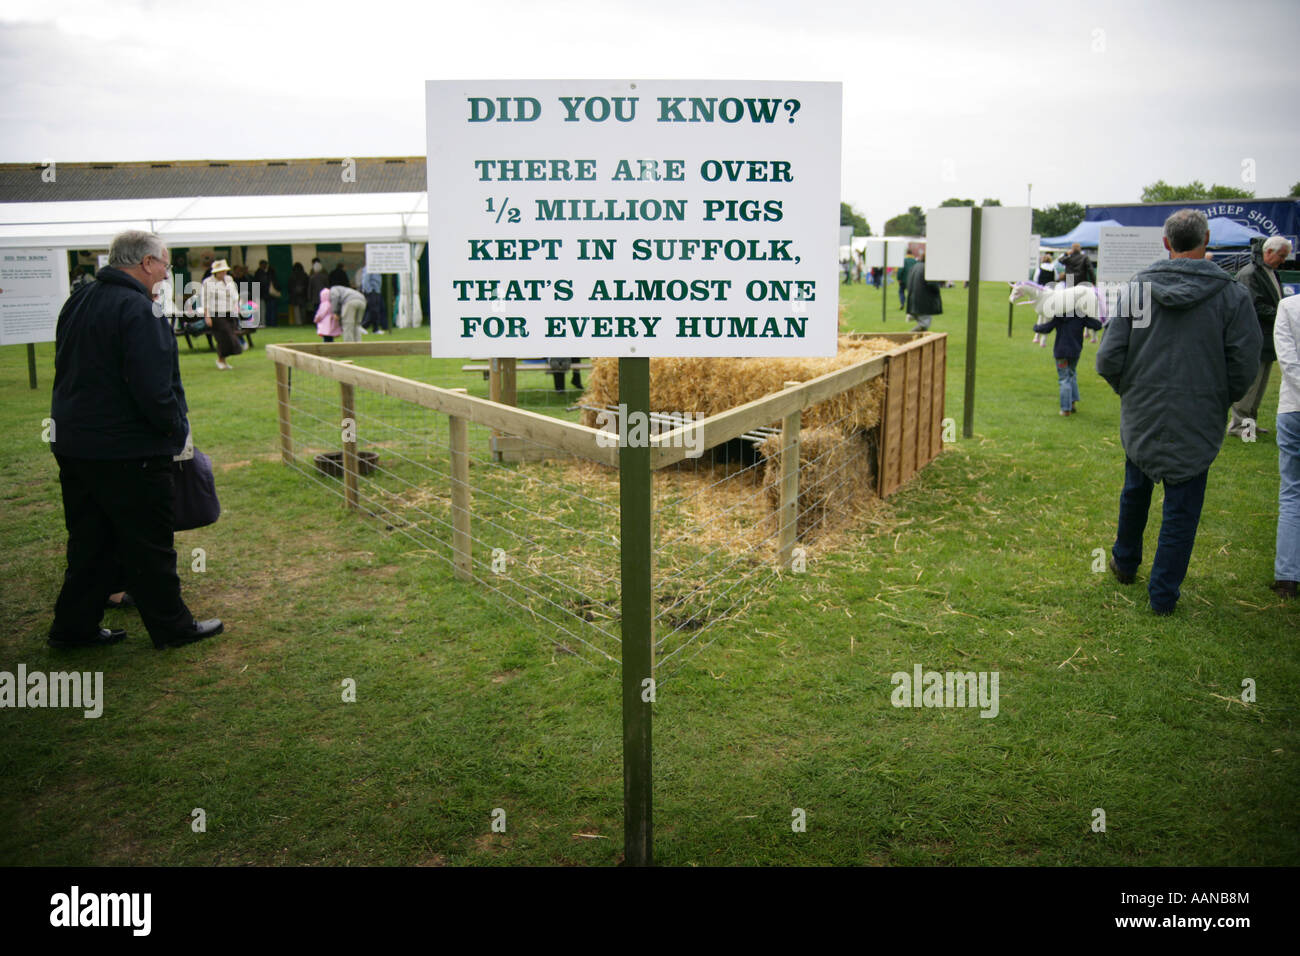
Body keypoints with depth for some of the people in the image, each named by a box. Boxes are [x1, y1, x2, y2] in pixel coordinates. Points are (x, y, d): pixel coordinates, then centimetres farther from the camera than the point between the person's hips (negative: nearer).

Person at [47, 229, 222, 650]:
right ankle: (171, 626, 15)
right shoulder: (137, 309, -18)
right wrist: (177, 430, -9)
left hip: (72, 442, 9)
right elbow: (153, 388, -24)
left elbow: (70, 371, 18)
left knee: (91, 540, 17)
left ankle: (74, 626, 24)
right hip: (127, 451, -9)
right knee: (149, 544, 3)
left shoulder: (78, 301, 12)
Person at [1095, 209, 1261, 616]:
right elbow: (1245, 366, -10)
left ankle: (1125, 563, 42)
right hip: (1197, 425, -2)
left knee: (1135, 490, 23)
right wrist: (1218, 400, 8)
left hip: (1140, 415, 2)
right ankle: (1163, 594, 16)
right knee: (1181, 509, 9)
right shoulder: (1232, 294, -10)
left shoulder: (1138, 286, -7)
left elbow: (1108, 358, -8)